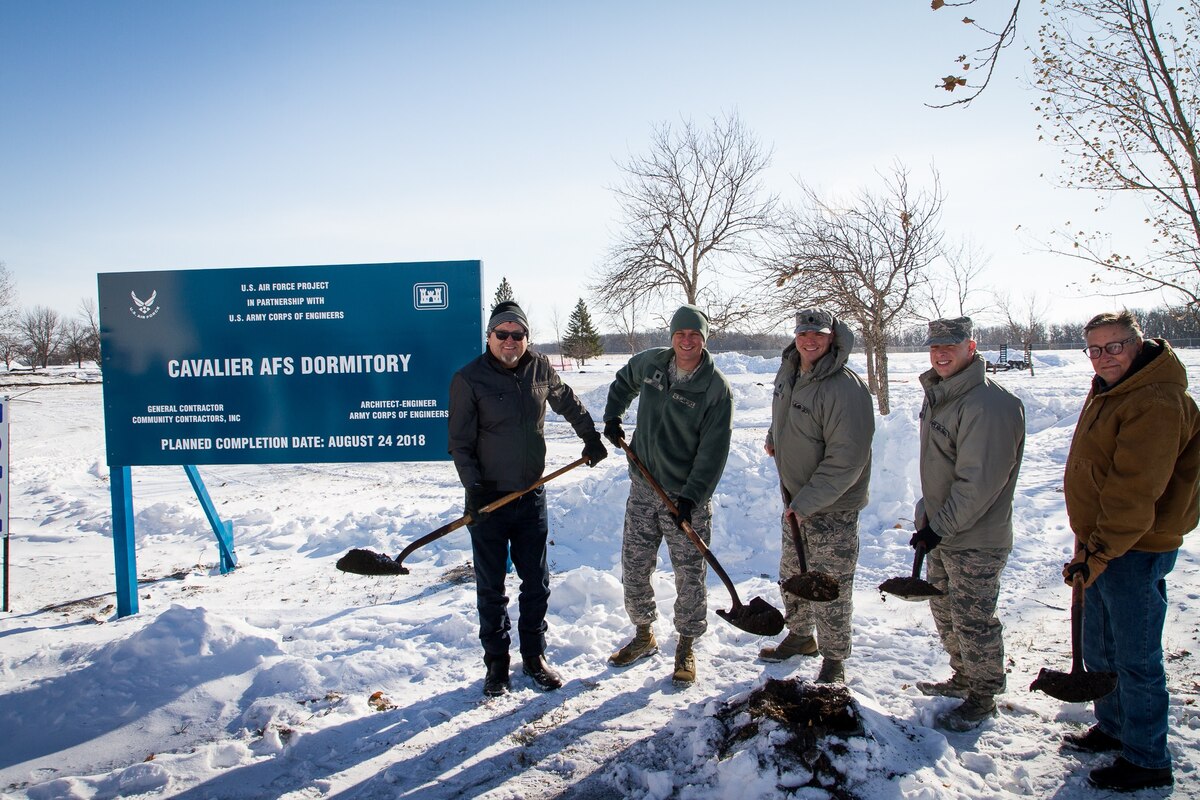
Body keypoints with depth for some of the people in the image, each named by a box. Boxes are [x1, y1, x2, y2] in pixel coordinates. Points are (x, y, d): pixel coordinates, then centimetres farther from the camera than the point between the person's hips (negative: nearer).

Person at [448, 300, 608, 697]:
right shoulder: (468, 379, -9)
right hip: (488, 500, -3)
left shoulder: (541, 369, 2)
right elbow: (461, 443, -8)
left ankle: (534, 656, 29)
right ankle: (496, 663, 24)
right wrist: (475, 488, -18)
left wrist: (591, 438, 24)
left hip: (531, 496, 3)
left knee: (536, 583, 12)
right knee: (491, 588, 8)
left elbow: (569, 404, 21)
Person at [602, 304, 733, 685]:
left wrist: (691, 497, -22)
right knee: (634, 568, 12)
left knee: (690, 577, 3)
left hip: (687, 496, -4)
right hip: (643, 487, 4)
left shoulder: (717, 388, -12)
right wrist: (612, 416, 15)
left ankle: (686, 649, 22)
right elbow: (624, 380, 25)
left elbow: (713, 452, -15)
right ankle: (644, 636, 32)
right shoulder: (650, 362, 0)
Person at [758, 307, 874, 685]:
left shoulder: (846, 388, -24)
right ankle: (800, 636, 42)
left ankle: (833, 660, 21)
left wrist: (806, 502, -26)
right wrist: (773, 439, 14)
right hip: (795, 498, 8)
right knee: (792, 575, 21)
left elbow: (846, 460, -26)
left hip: (833, 507, -8)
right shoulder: (788, 373, 2)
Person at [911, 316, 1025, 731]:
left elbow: (979, 482, -25)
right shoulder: (938, 394, 8)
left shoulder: (988, 404, -24)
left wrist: (940, 527, -21)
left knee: (973, 620, 5)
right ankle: (964, 677, 41)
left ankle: (982, 697, 25)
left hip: (975, 540, -9)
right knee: (943, 608, 21)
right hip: (942, 530, 9)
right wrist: (929, 516, 17)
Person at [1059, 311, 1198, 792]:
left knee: (1136, 660, 3)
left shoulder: (1155, 403, -21)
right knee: (1099, 650, 21)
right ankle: (1113, 728, 40)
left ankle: (1147, 761, 18)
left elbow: (1135, 493, -26)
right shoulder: (1108, 392, 12)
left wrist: (1099, 552, -25)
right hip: (1104, 544, 10)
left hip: (1136, 552, -10)